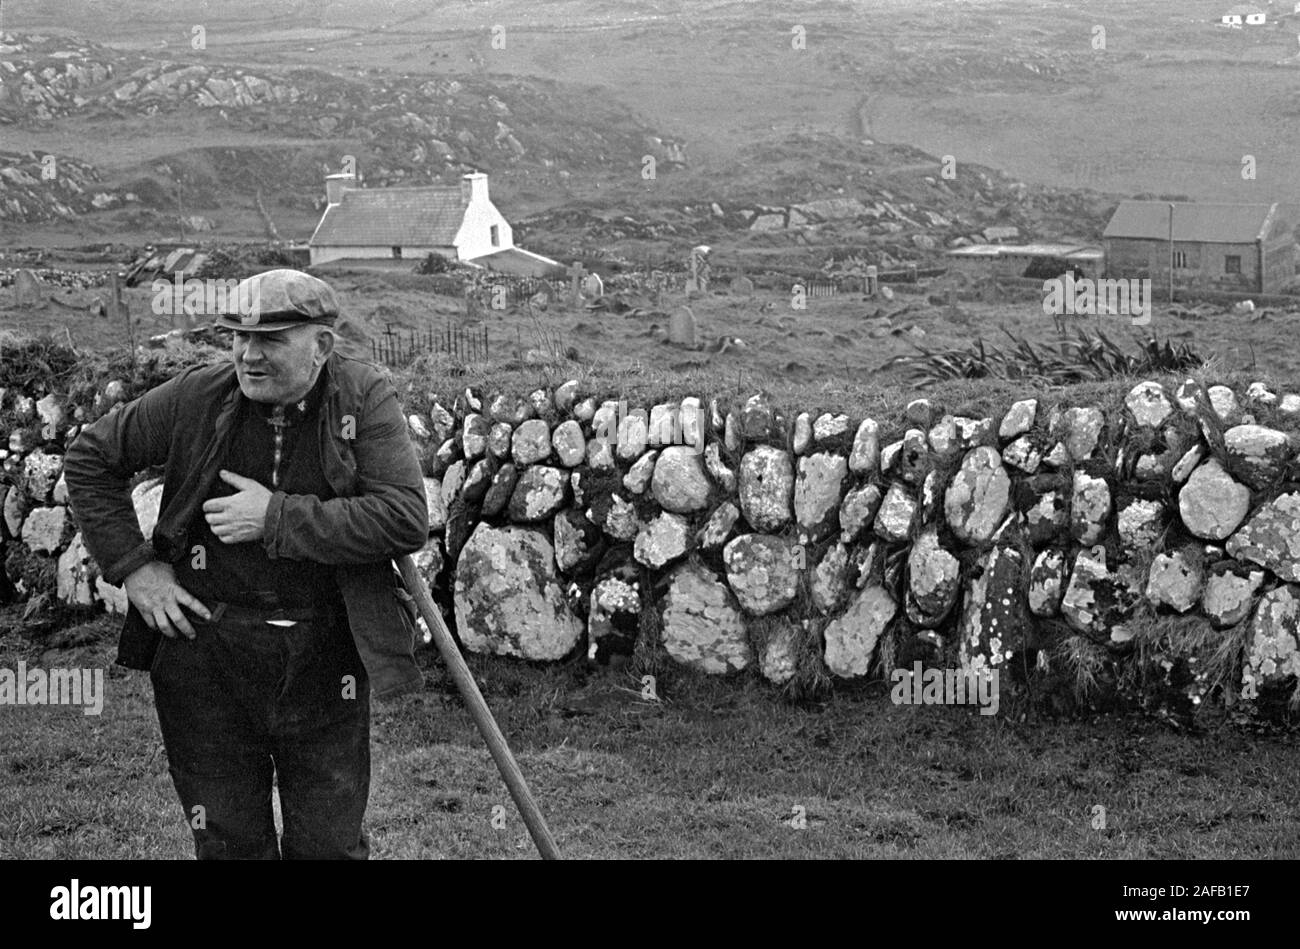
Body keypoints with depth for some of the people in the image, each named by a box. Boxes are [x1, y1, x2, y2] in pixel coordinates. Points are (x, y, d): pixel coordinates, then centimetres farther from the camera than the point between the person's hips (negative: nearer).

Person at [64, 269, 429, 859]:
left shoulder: (364, 399, -7)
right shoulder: (198, 397, -3)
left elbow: (407, 520, -17)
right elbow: (89, 461, 8)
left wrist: (276, 517, -20)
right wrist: (132, 566, -2)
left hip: (324, 664, -1)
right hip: (207, 656, 1)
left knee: (330, 843, 7)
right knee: (227, 842, 11)